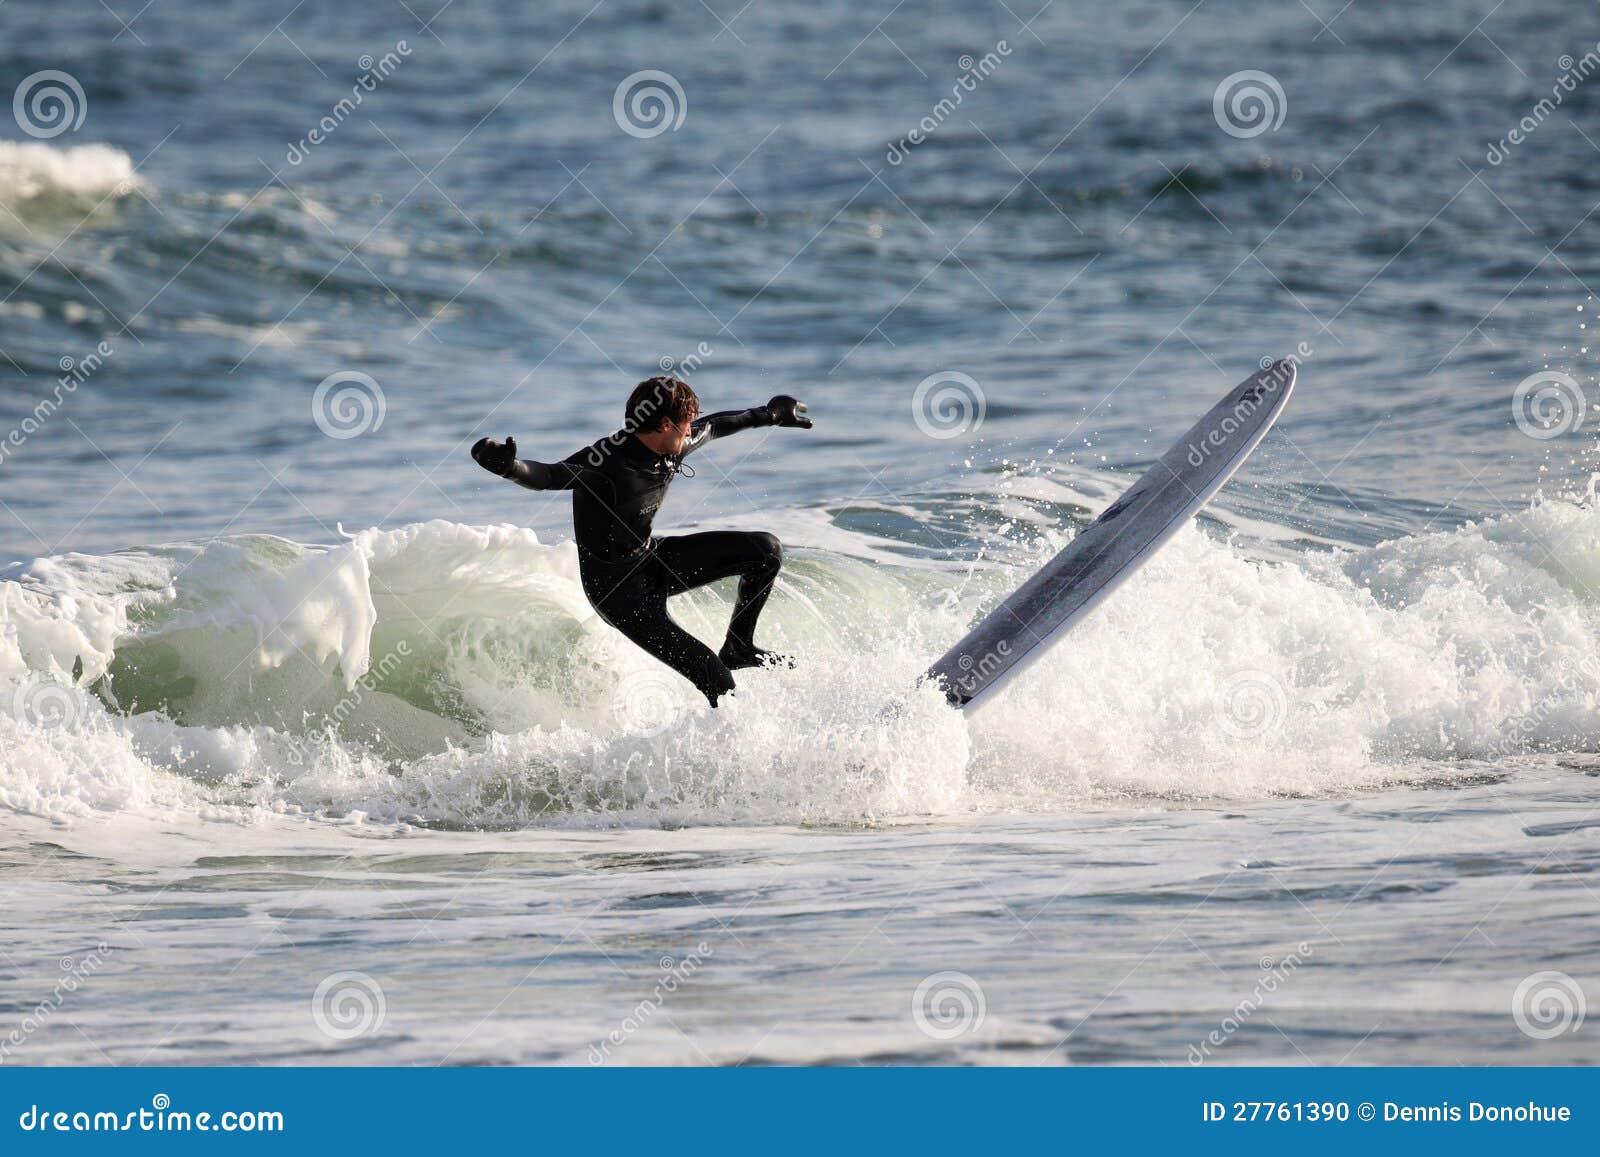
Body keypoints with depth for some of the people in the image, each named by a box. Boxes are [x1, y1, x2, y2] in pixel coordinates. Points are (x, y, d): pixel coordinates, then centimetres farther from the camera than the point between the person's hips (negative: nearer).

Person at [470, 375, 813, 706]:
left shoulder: (671, 449, -6)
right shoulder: (606, 463, -30)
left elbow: (711, 427, 16)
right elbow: (550, 476, -46)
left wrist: (766, 416, 31)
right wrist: (510, 467, -69)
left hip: (653, 559, 9)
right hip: (617, 589, -9)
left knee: (766, 550, 5)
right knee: (716, 680, -18)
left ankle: (739, 648, 20)